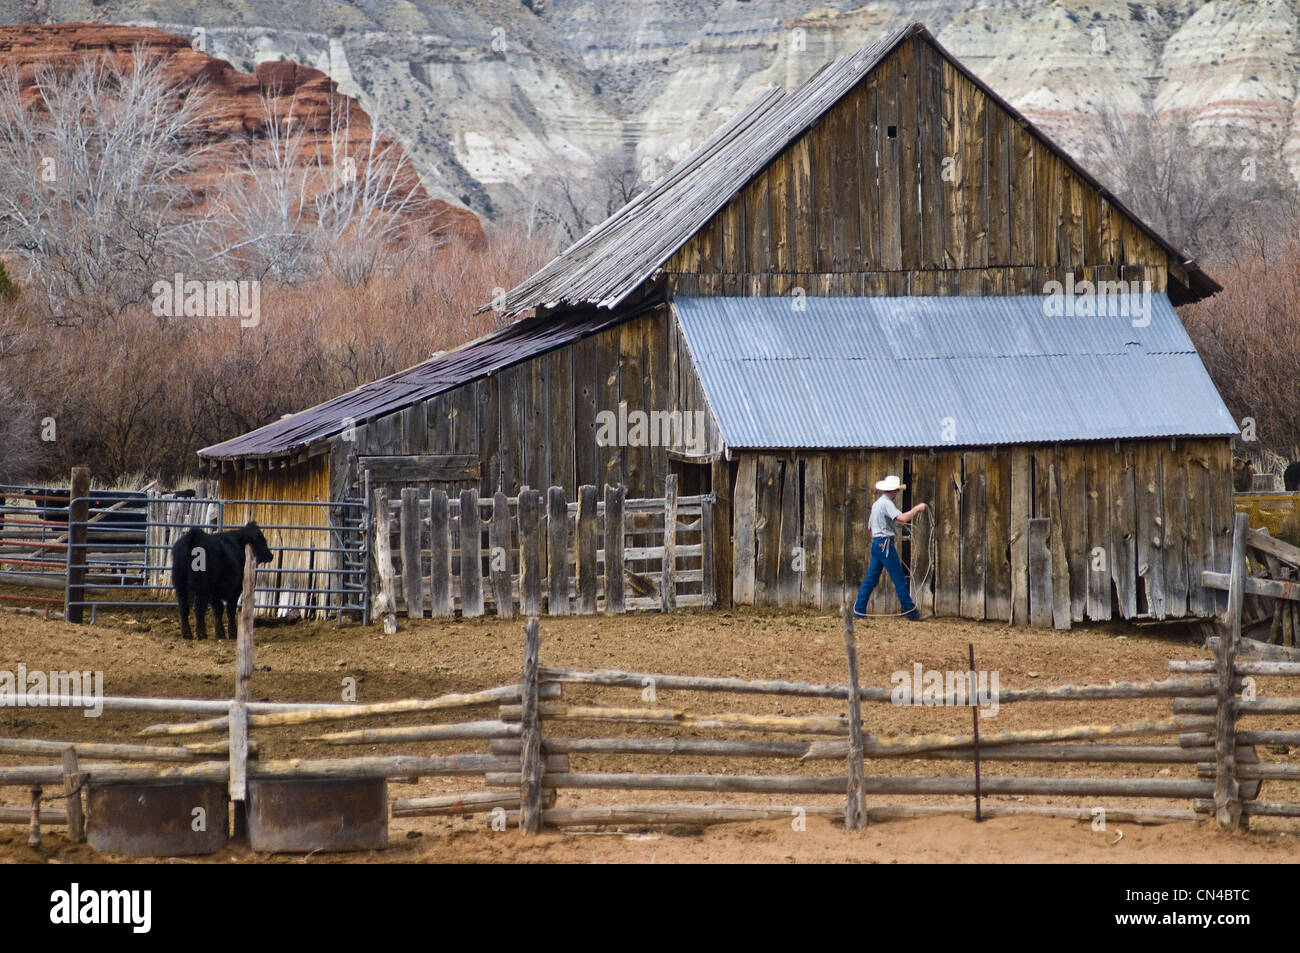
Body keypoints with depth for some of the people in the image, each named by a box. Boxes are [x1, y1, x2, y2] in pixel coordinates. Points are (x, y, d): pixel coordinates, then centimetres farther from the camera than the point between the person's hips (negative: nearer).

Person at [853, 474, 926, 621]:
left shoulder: (876, 503, 16)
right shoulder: (887, 503, -14)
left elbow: (871, 526, 26)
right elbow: (903, 518, -26)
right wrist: (917, 508, -16)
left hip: (876, 543, 9)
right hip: (885, 544, -9)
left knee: (871, 579, 9)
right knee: (899, 579, -4)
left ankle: (859, 611, 6)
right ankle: (911, 612, -2)